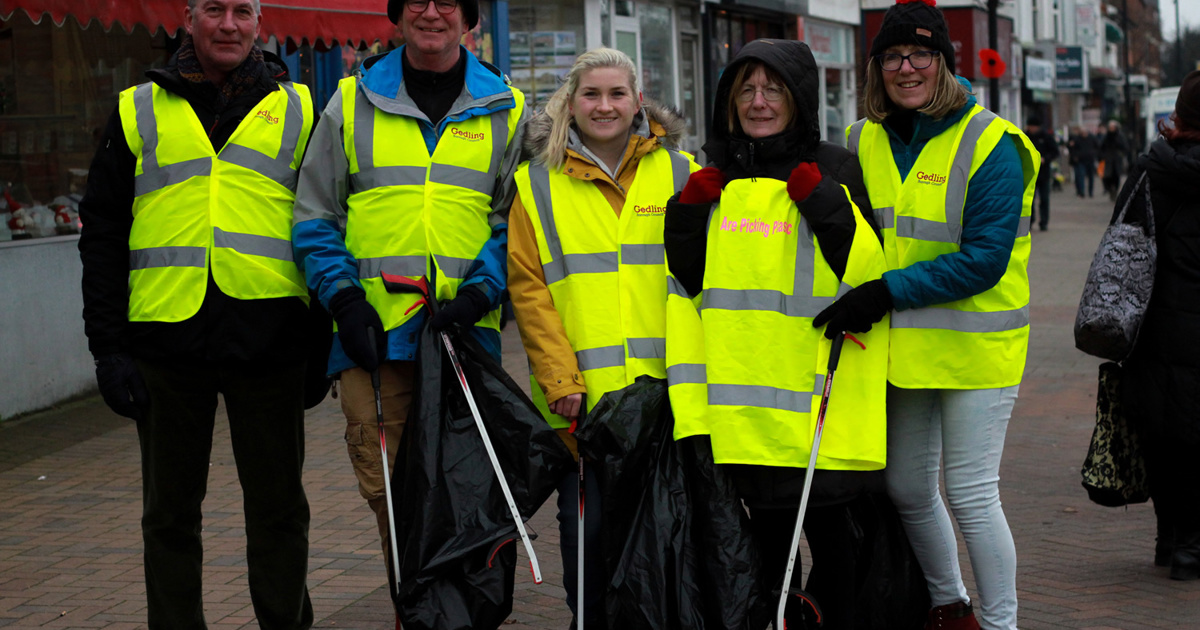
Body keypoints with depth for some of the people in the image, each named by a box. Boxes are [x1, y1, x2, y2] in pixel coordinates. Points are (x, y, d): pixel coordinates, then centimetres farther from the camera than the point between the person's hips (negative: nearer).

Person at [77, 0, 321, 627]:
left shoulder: (295, 109, 10)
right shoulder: (138, 111, 9)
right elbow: (102, 232, 7)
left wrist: (323, 338, 6)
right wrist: (108, 345, -2)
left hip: (267, 335, 0)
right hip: (166, 340, 1)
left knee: (278, 506, 7)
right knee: (170, 511, 8)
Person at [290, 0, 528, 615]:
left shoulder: (505, 110, 11)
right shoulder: (353, 102, 10)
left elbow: (516, 218, 8)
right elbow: (314, 216, 10)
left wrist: (480, 290, -8)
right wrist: (343, 297, -4)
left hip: (464, 330, 0)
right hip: (374, 329, 0)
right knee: (388, 483, -2)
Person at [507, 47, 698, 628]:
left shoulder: (679, 173, 9)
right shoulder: (536, 184, 6)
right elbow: (527, 289, 1)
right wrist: (559, 378, -9)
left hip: (663, 389, 1)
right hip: (580, 395, -1)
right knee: (587, 534, 1)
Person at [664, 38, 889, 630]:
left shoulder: (833, 171, -1)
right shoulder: (714, 178, 12)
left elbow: (869, 272, -9)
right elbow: (687, 280, 15)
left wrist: (823, 203, -18)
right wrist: (689, 211, 1)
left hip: (816, 386, -4)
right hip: (740, 391, 4)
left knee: (827, 524, 1)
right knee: (766, 524, 12)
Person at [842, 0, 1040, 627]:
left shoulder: (990, 144, -13)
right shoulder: (864, 141, 5)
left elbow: (984, 259, -19)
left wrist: (890, 292, -25)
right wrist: (851, 303, 1)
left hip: (976, 344, -6)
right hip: (901, 345, 6)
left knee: (971, 494, -5)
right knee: (906, 488, 15)